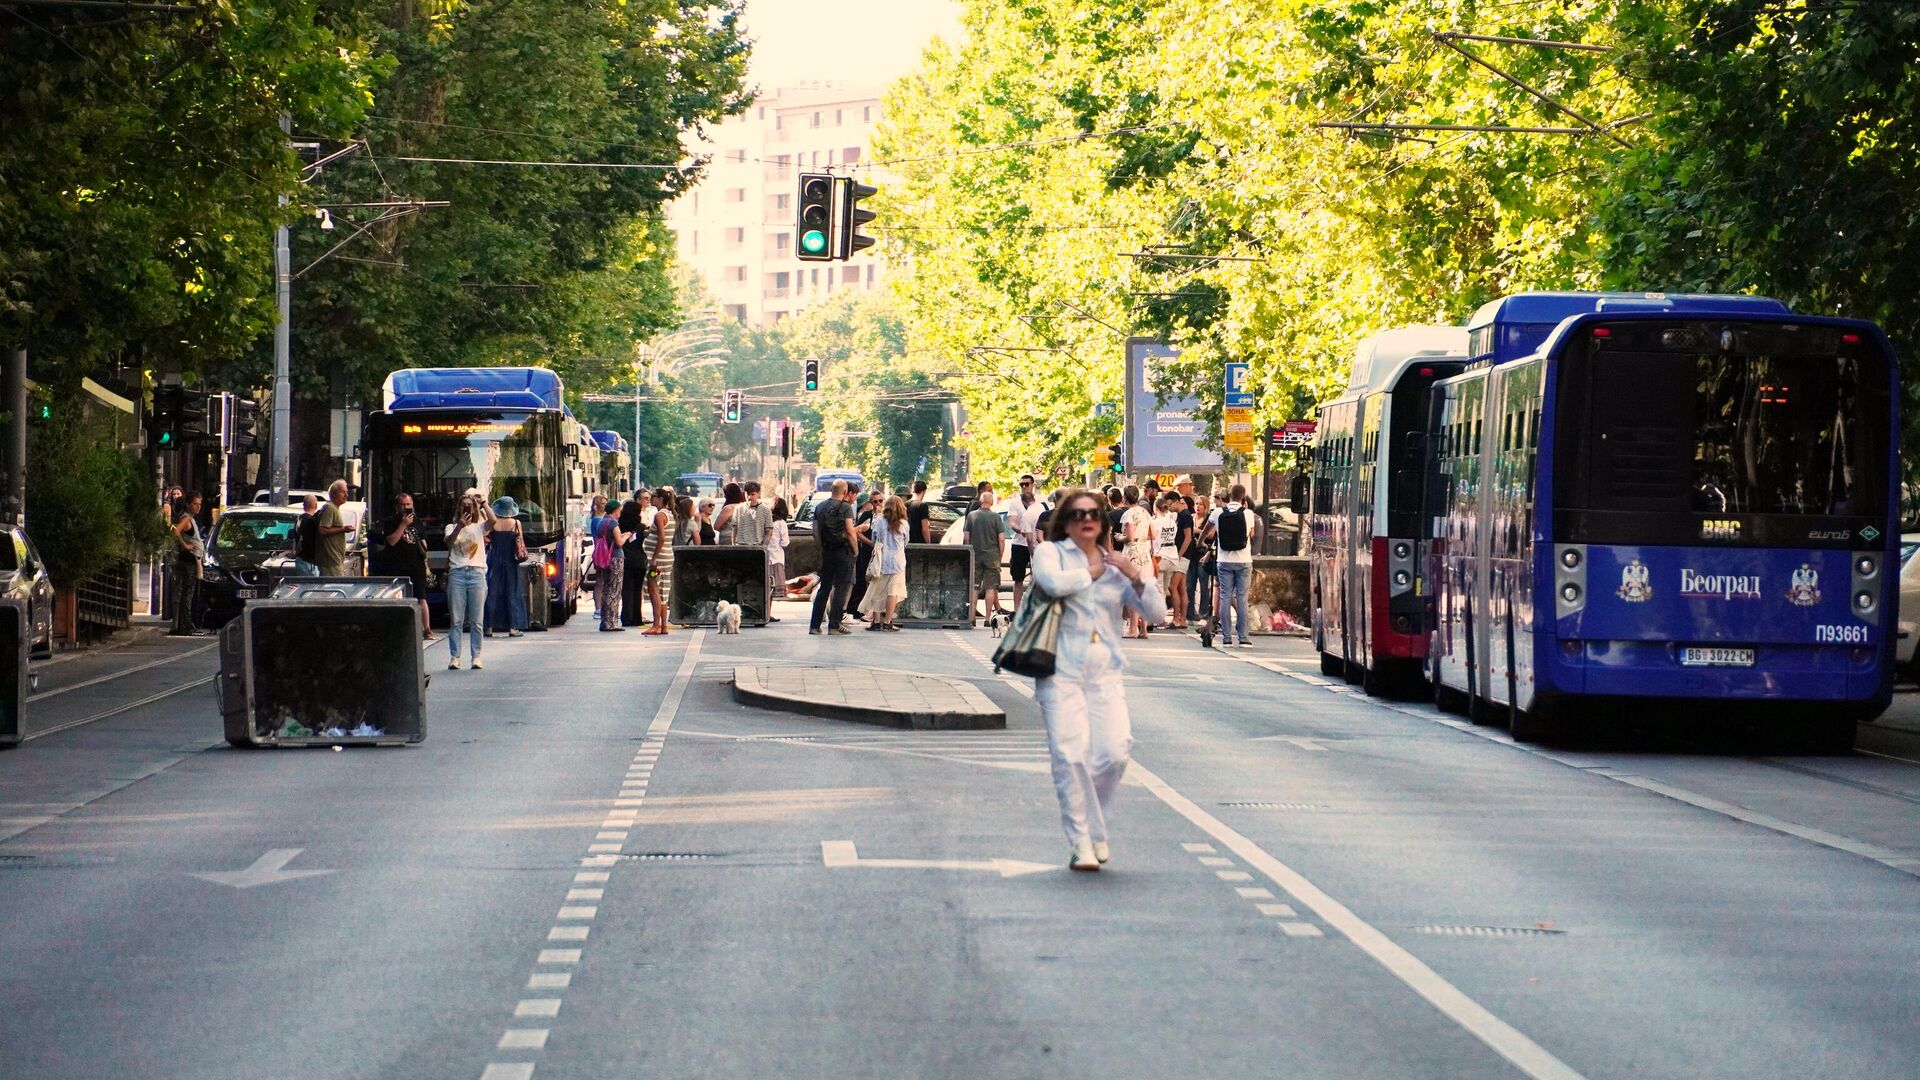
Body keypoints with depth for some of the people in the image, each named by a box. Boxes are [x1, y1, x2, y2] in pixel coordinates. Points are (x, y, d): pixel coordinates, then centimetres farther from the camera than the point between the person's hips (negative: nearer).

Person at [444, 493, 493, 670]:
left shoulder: (479, 527, 15)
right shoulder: (452, 527, 16)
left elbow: (493, 521, -6)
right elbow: (449, 542, -6)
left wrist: (483, 503, -3)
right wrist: (460, 527, -20)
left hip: (477, 573, 0)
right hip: (456, 573, 0)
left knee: (477, 620, -2)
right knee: (456, 620, -4)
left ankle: (476, 657, 2)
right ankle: (454, 657, -3)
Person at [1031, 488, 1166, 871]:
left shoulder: (1115, 565, 18)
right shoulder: (1050, 552, 7)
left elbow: (1156, 614, 12)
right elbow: (1053, 582, -17)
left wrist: (1137, 578, -3)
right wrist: (1090, 571, -1)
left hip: (1105, 671, 3)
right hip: (1061, 670, -3)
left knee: (1115, 752, -10)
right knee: (1070, 756, -14)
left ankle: (1096, 829, 13)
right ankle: (1082, 841, -4)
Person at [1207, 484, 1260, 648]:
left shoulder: (1218, 513, -2)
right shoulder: (1248, 514, -7)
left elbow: (1207, 531, 16)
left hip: (1224, 561, 1)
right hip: (1244, 561, -1)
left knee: (1225, 597, 5)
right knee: (1242, 598, 1)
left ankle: (1226, 637, 3)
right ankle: (1243, 638, -2)